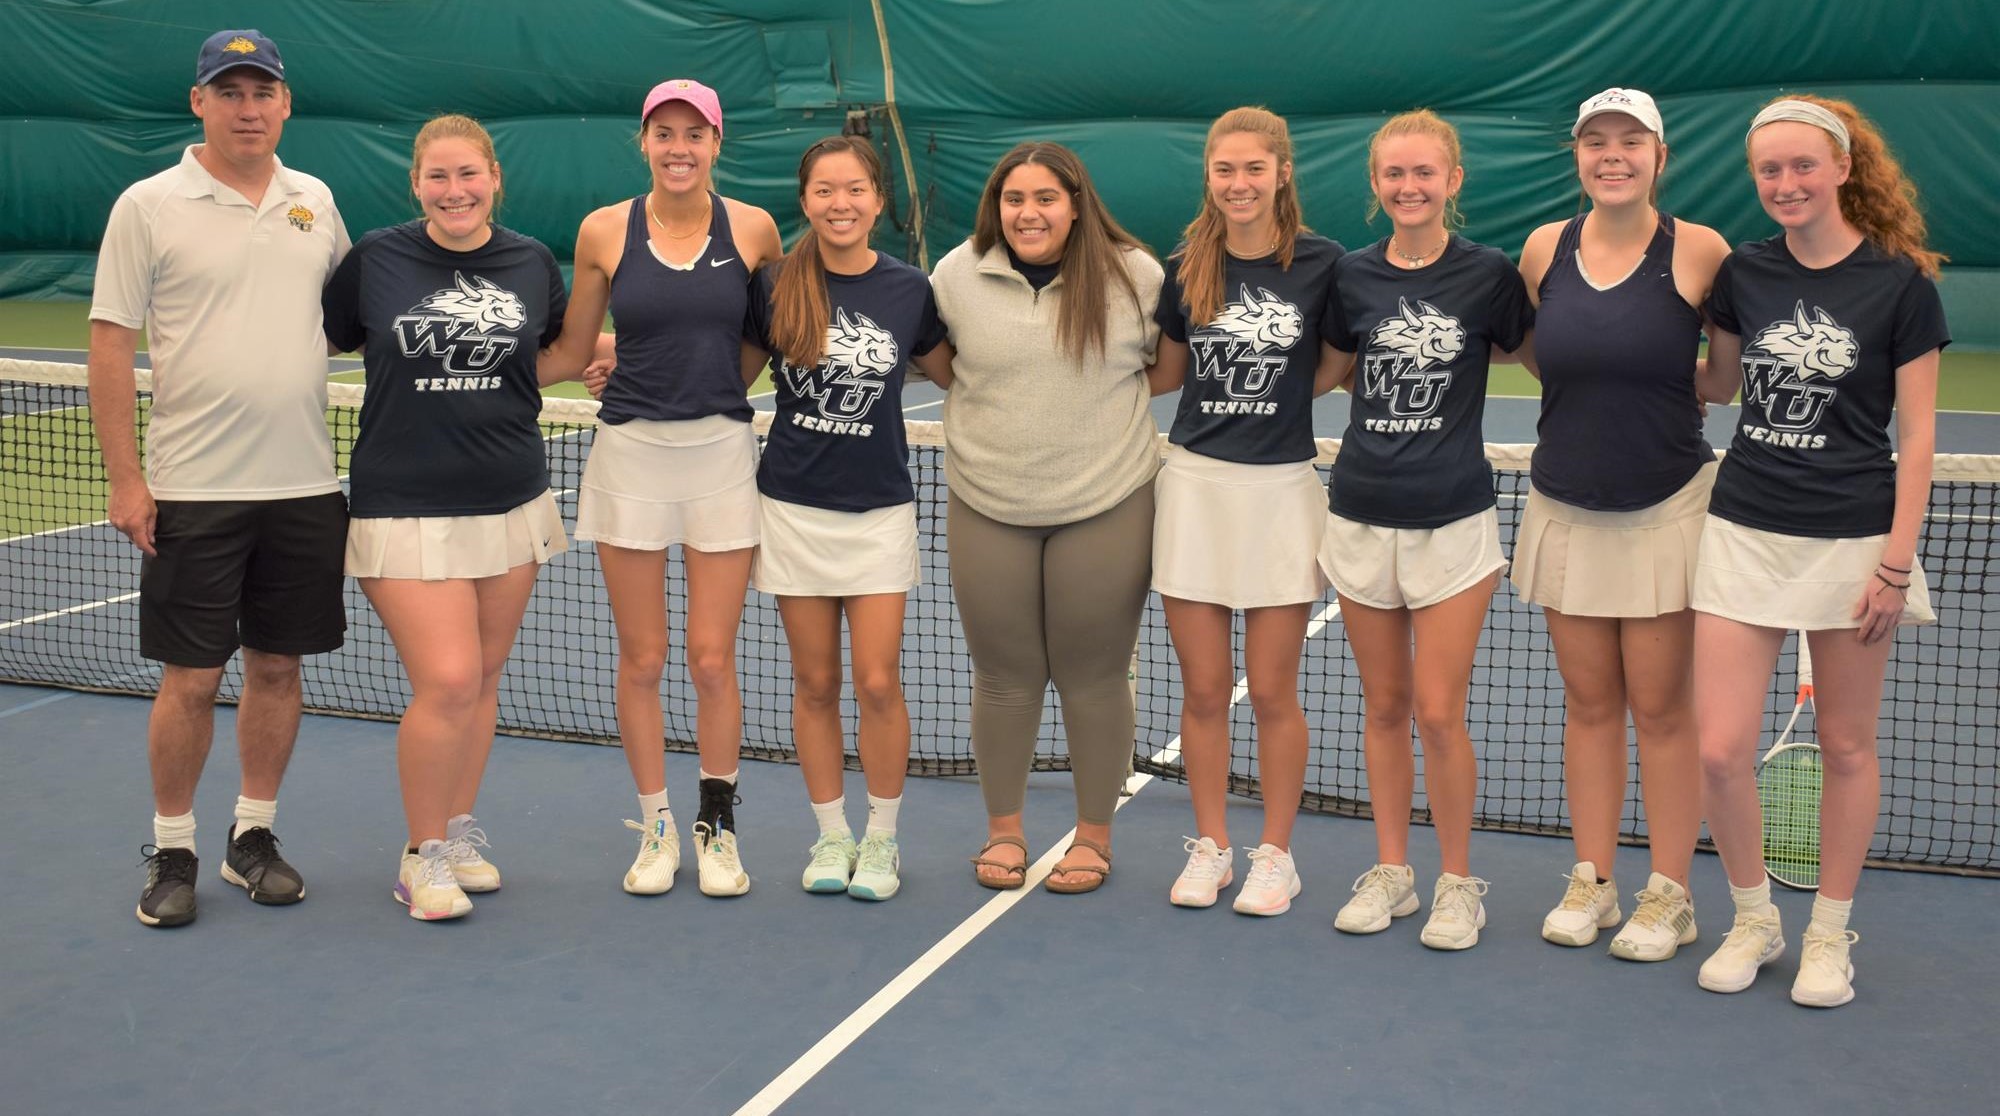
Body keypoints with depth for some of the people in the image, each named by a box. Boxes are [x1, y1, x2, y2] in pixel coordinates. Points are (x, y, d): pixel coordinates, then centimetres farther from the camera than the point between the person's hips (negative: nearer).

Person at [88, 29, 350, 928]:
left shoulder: (315, 202, 8)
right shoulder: (149, 206, -4)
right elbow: (110, 347, -6)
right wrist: (125, 479, -10)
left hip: (304, 485, 4)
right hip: (192, 491, -4)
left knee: (277, 667, 10)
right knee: (190, 678, 1)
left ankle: (253, 837, 24)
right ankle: (171, 852, 17)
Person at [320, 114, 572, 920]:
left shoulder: (532, 263, 4)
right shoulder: (375, 258, -2)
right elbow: (320, 342, 10)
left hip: (511, 503, 3)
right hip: (405, 509, -3)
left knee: (481, 678, 11)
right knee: (447, 682, -11)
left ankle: (458, 833, 29)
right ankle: (421, 855, 9)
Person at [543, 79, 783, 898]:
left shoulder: (753, 228, 0)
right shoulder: (604, 231, 0)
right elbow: (571, 354, 8)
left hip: (722, 453, 0)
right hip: (630, 453, 0)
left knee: (712, 662, 1)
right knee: (641, 661, 5)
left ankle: (717, 826, 20)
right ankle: (655, 827, 22)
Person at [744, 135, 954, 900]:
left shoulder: (909, 289, -2)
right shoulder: (774, 285, -4)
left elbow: (952, 373, 13)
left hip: (879, 510, 0)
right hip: (793, 507, 1)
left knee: (878, 685, -3)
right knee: (816, 685, 8)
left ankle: (882, 838, 16)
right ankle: (831, 835, 23)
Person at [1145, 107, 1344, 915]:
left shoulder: (1320, 262, -5)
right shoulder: (1186, 267, 3)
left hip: (1280, 490, -2)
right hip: (1195, 484, 2)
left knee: (1272, 694, 4)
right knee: (1203, 689, 7)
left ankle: (1276, 855, 20)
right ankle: (1210, 847, 23)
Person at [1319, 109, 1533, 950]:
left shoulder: (1489, 274, -5)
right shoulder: (1352, 277, 3)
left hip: (1453, 519, -3)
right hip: (1363, 515, 3)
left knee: (1439, 712, -3)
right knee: (1384, 706, 10)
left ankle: (1458, 882, 14)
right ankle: (1390, 871, 24)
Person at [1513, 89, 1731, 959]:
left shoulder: (1699, 252, -10)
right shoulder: (1545, 249, 0)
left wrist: (1675, 398, -8)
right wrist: (1594, 404, 8)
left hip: (1667, 511, -3)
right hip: (1566, 509, 3)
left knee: (1662, 708, 3)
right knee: (1588, 702, 11)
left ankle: (1668, 895, 15)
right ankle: (1591, 881, 21)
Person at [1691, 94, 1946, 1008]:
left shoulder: (1900, 282, -6)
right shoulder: (1743, 273, 4)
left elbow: (1917, 434, -6)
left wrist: (1895, 562, -10)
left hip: (1852, 543, -3)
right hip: (1744, 532, 3)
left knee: (1845, 746, 9)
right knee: (1719, 750, -3)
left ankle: (1830, 933, 25)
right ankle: (1753, 920, 19)